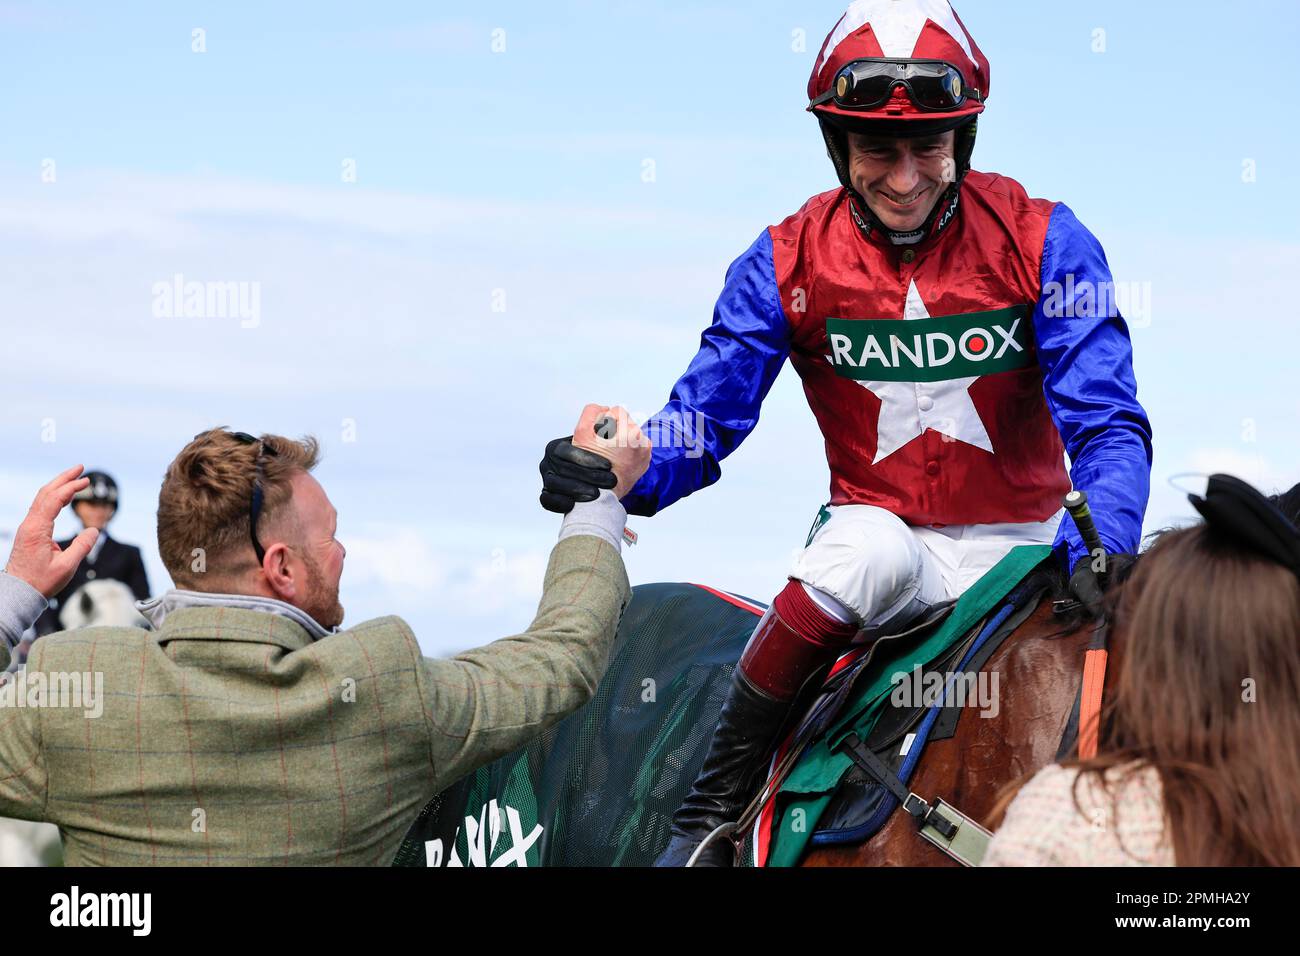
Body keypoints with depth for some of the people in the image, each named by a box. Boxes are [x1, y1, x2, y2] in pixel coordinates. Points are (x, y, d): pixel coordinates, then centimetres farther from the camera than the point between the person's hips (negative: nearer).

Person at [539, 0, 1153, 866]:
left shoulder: (1043, 242, -8)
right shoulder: (786, 263, -4)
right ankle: (713, 807, -23)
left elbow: (1106, 421, -14)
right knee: (865, 549, -36)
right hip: (881, 531, -1)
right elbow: (706, 414, -8)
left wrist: (1098, 553, -33)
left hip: (1021, 548, 1)